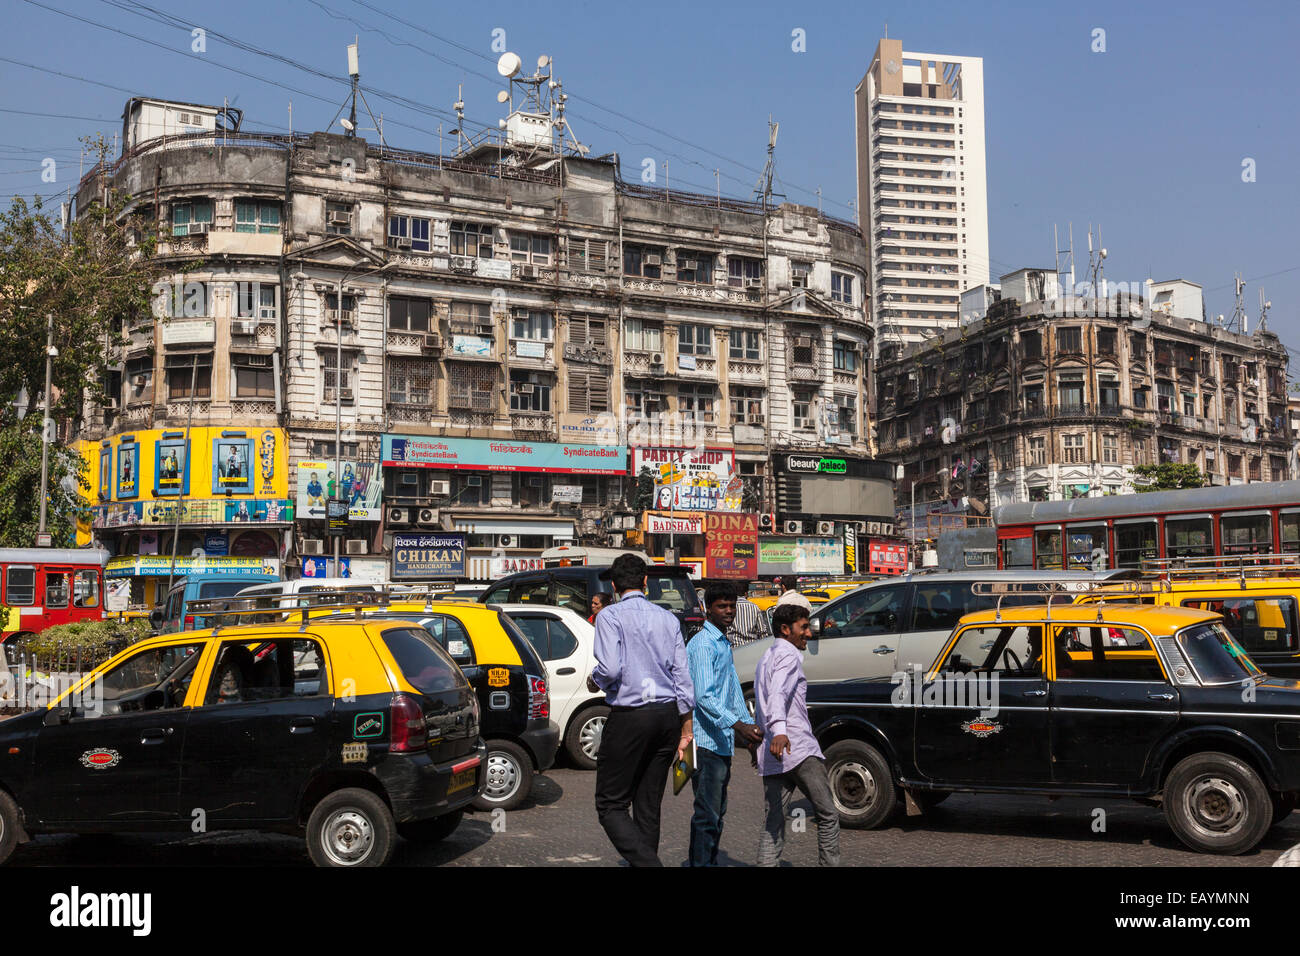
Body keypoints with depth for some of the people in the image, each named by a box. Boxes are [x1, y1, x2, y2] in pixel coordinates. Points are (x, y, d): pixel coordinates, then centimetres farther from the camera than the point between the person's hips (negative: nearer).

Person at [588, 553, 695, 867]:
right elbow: (682, 675, 8)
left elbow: (610, 669, -18)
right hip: (668, 715, 6)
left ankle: (647, 862, -17)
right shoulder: (668, 618, 10)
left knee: (610, 805, 0)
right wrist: (685, 727, 13)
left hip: (629, 716, -6)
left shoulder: (610, 616, -5)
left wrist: (594, 681, 5)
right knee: (648, 805, 13)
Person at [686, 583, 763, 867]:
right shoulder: (703, 644, -13)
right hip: (706, 740, -10)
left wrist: (750, 730, 18)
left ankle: (711, 862, 23)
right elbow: (704, 696, -23)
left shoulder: (724, 644, 17)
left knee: (717, 812, 15)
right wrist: (738, 725, -31)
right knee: (707, 813, -9)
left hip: (722, 740, 10)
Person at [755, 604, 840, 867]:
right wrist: (779, 730, -38)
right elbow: (778, 693, -23)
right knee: (828, 815, 2)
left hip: (770, 753, 8)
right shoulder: (788, 655, -5)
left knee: (772, 825, 4)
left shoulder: (766, 658, 24)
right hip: (799, 748, -8)